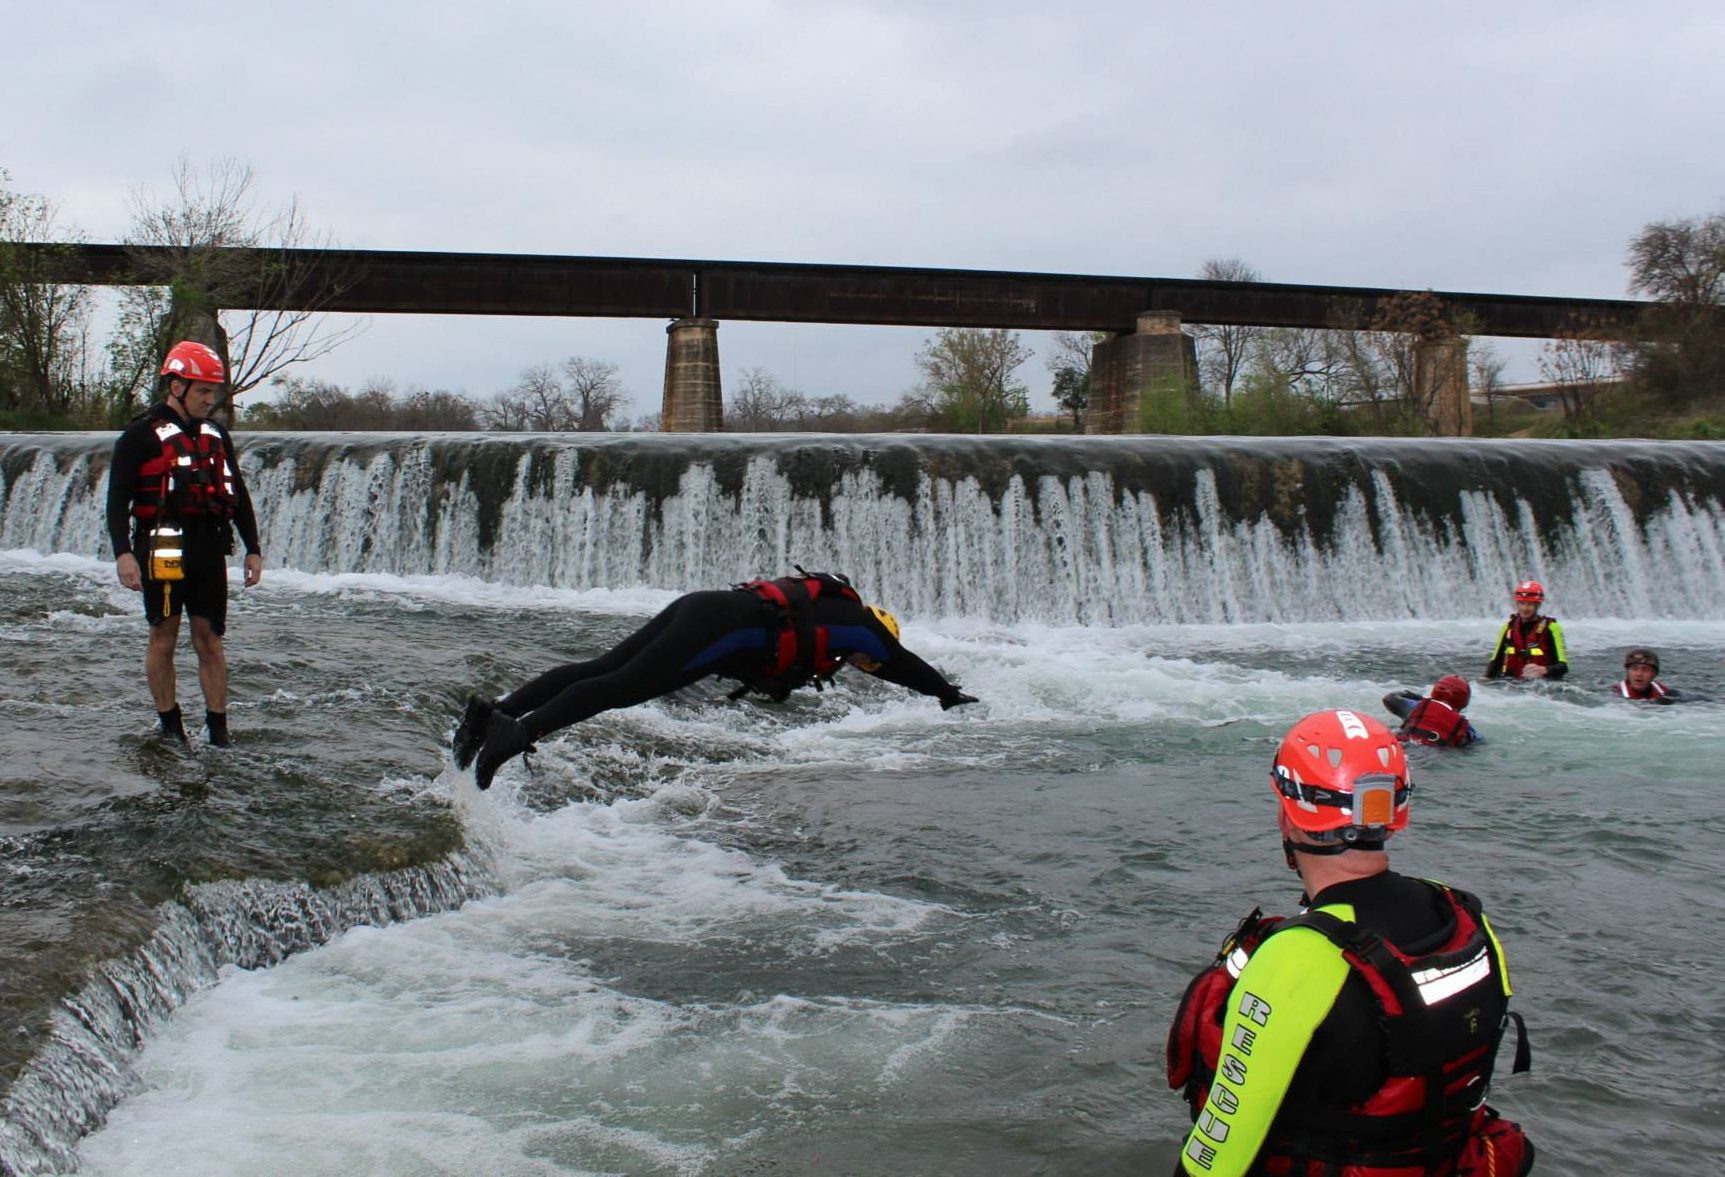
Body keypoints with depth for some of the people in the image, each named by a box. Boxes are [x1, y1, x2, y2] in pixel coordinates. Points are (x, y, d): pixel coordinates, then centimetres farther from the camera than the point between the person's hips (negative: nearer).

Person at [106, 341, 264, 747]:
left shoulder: (217, 436, 16)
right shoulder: (141, 436, -1)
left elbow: (239, 496, 21)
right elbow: (118, 499, -6)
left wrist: (253, 549, 16)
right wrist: (122, 553, -17)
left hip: (209, 548, 4)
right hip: (162, 548, -4)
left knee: (209, 637, 4)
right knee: (163, 636, 3)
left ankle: (218, 725, 7)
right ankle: (170, 725, 12)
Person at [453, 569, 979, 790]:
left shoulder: (821, 608, 36)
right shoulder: (854, 621, 15)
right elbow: (901, 663, 25)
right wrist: (949, 694, 41)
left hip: (696, 607, 8)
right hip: (724, 625, -8)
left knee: (599, 668, -5)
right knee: (624, 685, -22)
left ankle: (497, 711, -19)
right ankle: (521, 731, -37)